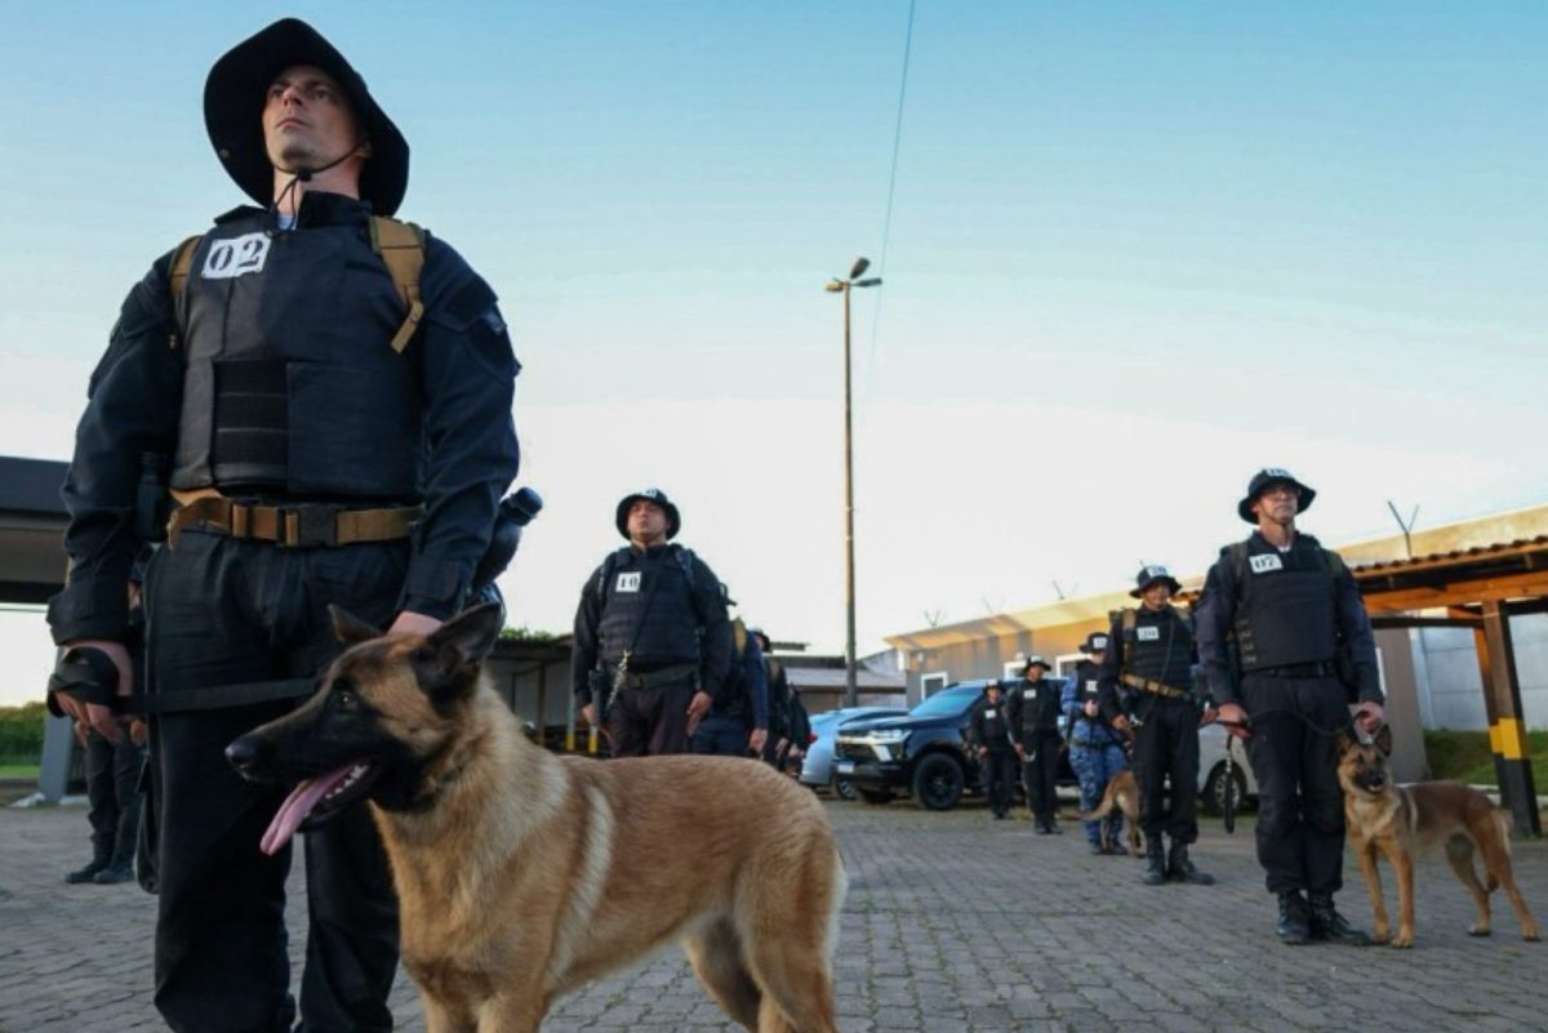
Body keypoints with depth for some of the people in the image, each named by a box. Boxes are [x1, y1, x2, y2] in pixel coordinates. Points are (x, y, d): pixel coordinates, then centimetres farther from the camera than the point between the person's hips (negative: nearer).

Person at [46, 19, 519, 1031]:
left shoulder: (423, 269, 11)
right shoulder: (189, 267, 20)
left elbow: (475, 440, -1)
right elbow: (114, 443, 14)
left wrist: (433, 597, -15)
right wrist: (91, 613, 3)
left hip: (366, 583, -2)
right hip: (207, 588, 3)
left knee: (359, 867, 5)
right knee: (205, 868, 4)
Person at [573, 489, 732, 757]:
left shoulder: (691, 569, 10)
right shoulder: (607, 572, 16)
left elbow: (717, 629, 4)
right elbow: (584, 638, 15)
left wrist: (711, 687, -7)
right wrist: (584, 696, 8)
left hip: (674, 690, -2)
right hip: (620, 692, 2)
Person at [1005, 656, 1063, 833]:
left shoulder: (1052, 686, 9)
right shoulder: (1019, 689, 3)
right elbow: (1011, 715, 1)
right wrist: (1017, 740, -5)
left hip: (1050, 737, 2)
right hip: (1030, 738, -2)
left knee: (1050, 779, 2)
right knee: (1034, 780, -1)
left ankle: (1051, 818, 9)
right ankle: (1039, 819, 6)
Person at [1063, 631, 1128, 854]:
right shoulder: (1080, 674, 5)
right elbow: (1066, 702, 4)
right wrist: (1083, 708, -15)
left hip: (1113, 739, 1)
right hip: (1085, 739, -1)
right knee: (1091, 791, 0)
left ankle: (1112, 838, 11)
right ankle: (1094, 840, 10)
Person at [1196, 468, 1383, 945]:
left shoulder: (1327, 562, 17)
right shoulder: (1234, 562, 7)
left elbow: (1358, 632, 14)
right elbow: (1210, 635, 1)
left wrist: (1370, 693, 2)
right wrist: (1225, 699, -9)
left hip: (1326, 691, 3)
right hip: (1266, 691, -3)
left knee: (1329, 801, 1)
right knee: (1279, 803, -5)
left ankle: (1322, 906, 8)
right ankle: (1291, 906, 5)